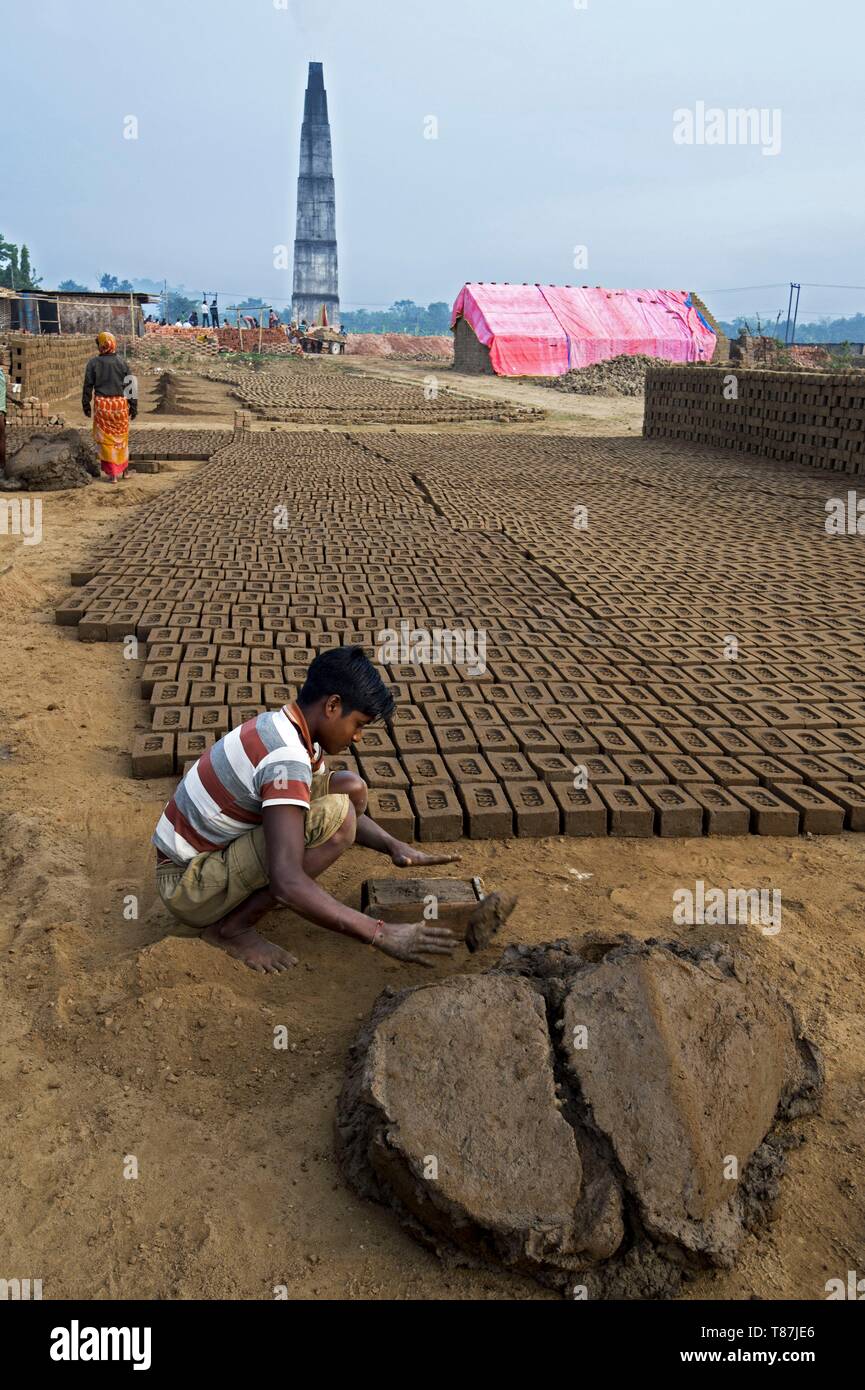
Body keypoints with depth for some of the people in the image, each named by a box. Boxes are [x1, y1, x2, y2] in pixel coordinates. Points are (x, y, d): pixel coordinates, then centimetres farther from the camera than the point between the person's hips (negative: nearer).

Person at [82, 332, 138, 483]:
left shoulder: (93, 363, -6)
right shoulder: (122, 362, 0)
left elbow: (88, 386, -2)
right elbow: (130, 384, 1)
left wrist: (86, 404, 9)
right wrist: (133, 406, 8)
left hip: (102, 405, -2)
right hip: (120, 403, 2)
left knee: (106, 440, 5)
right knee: (121, 438, 16)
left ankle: (111, 474, 3)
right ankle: (123, 469, 26)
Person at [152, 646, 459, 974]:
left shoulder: (285, 728, 1)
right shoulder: (286, 756, -29)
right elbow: (287, 883, -37)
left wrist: (394, 846, -3)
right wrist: (380, 935, -36)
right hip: (189, 887, -9)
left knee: (352, 788, 1)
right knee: (335, 817, -28)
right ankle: (232, 927, -13)